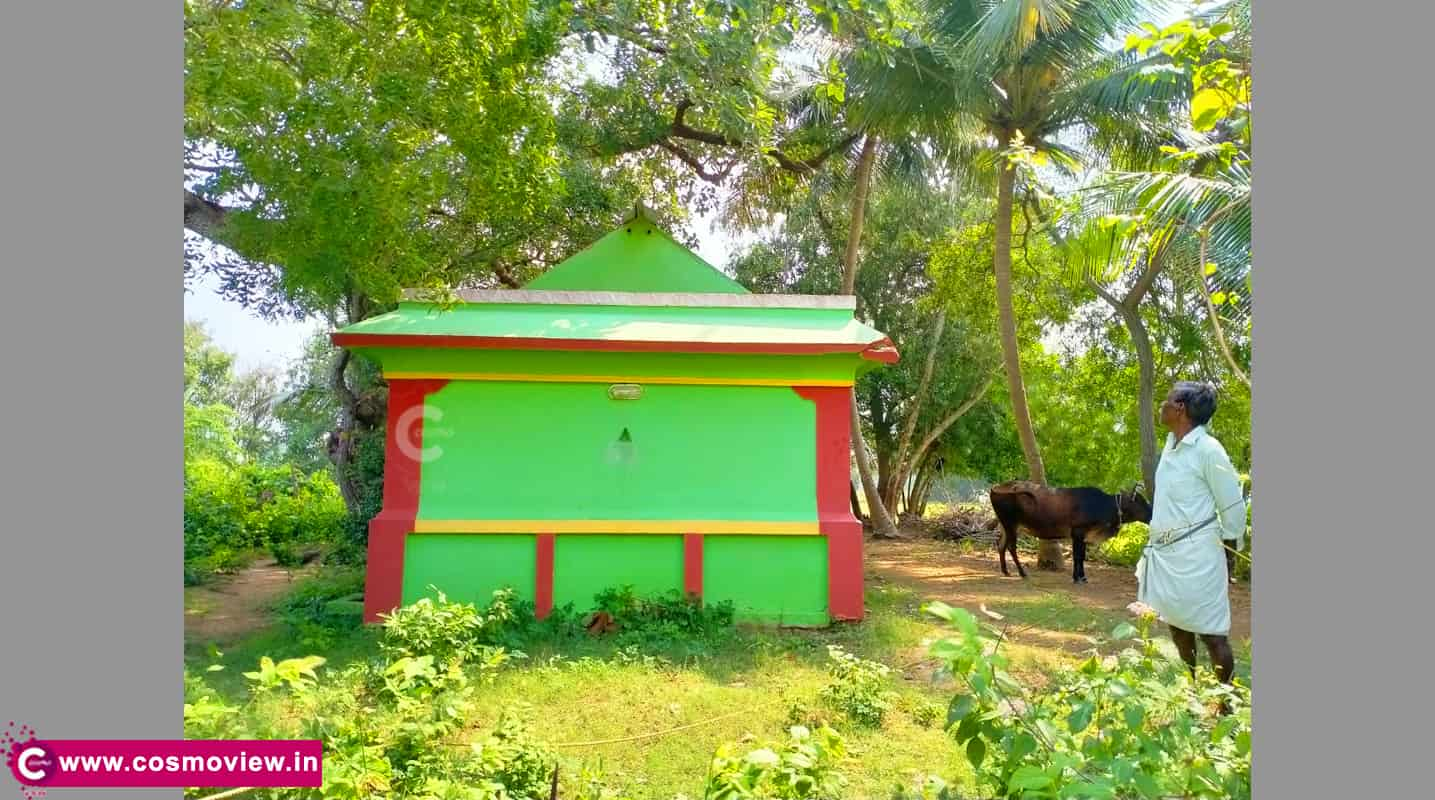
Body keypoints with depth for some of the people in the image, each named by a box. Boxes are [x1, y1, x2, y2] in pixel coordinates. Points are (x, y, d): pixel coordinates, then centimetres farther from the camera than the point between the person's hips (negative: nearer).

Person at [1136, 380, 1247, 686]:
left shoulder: (1207, 449, -16)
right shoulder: (1172, 442, 8)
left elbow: (1233, 506, -9)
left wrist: (1229, 555, -2)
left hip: (1196, 556, -9)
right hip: (1165, 553, 9)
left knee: (1212, 634, -1)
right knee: (1178, 627, 19)